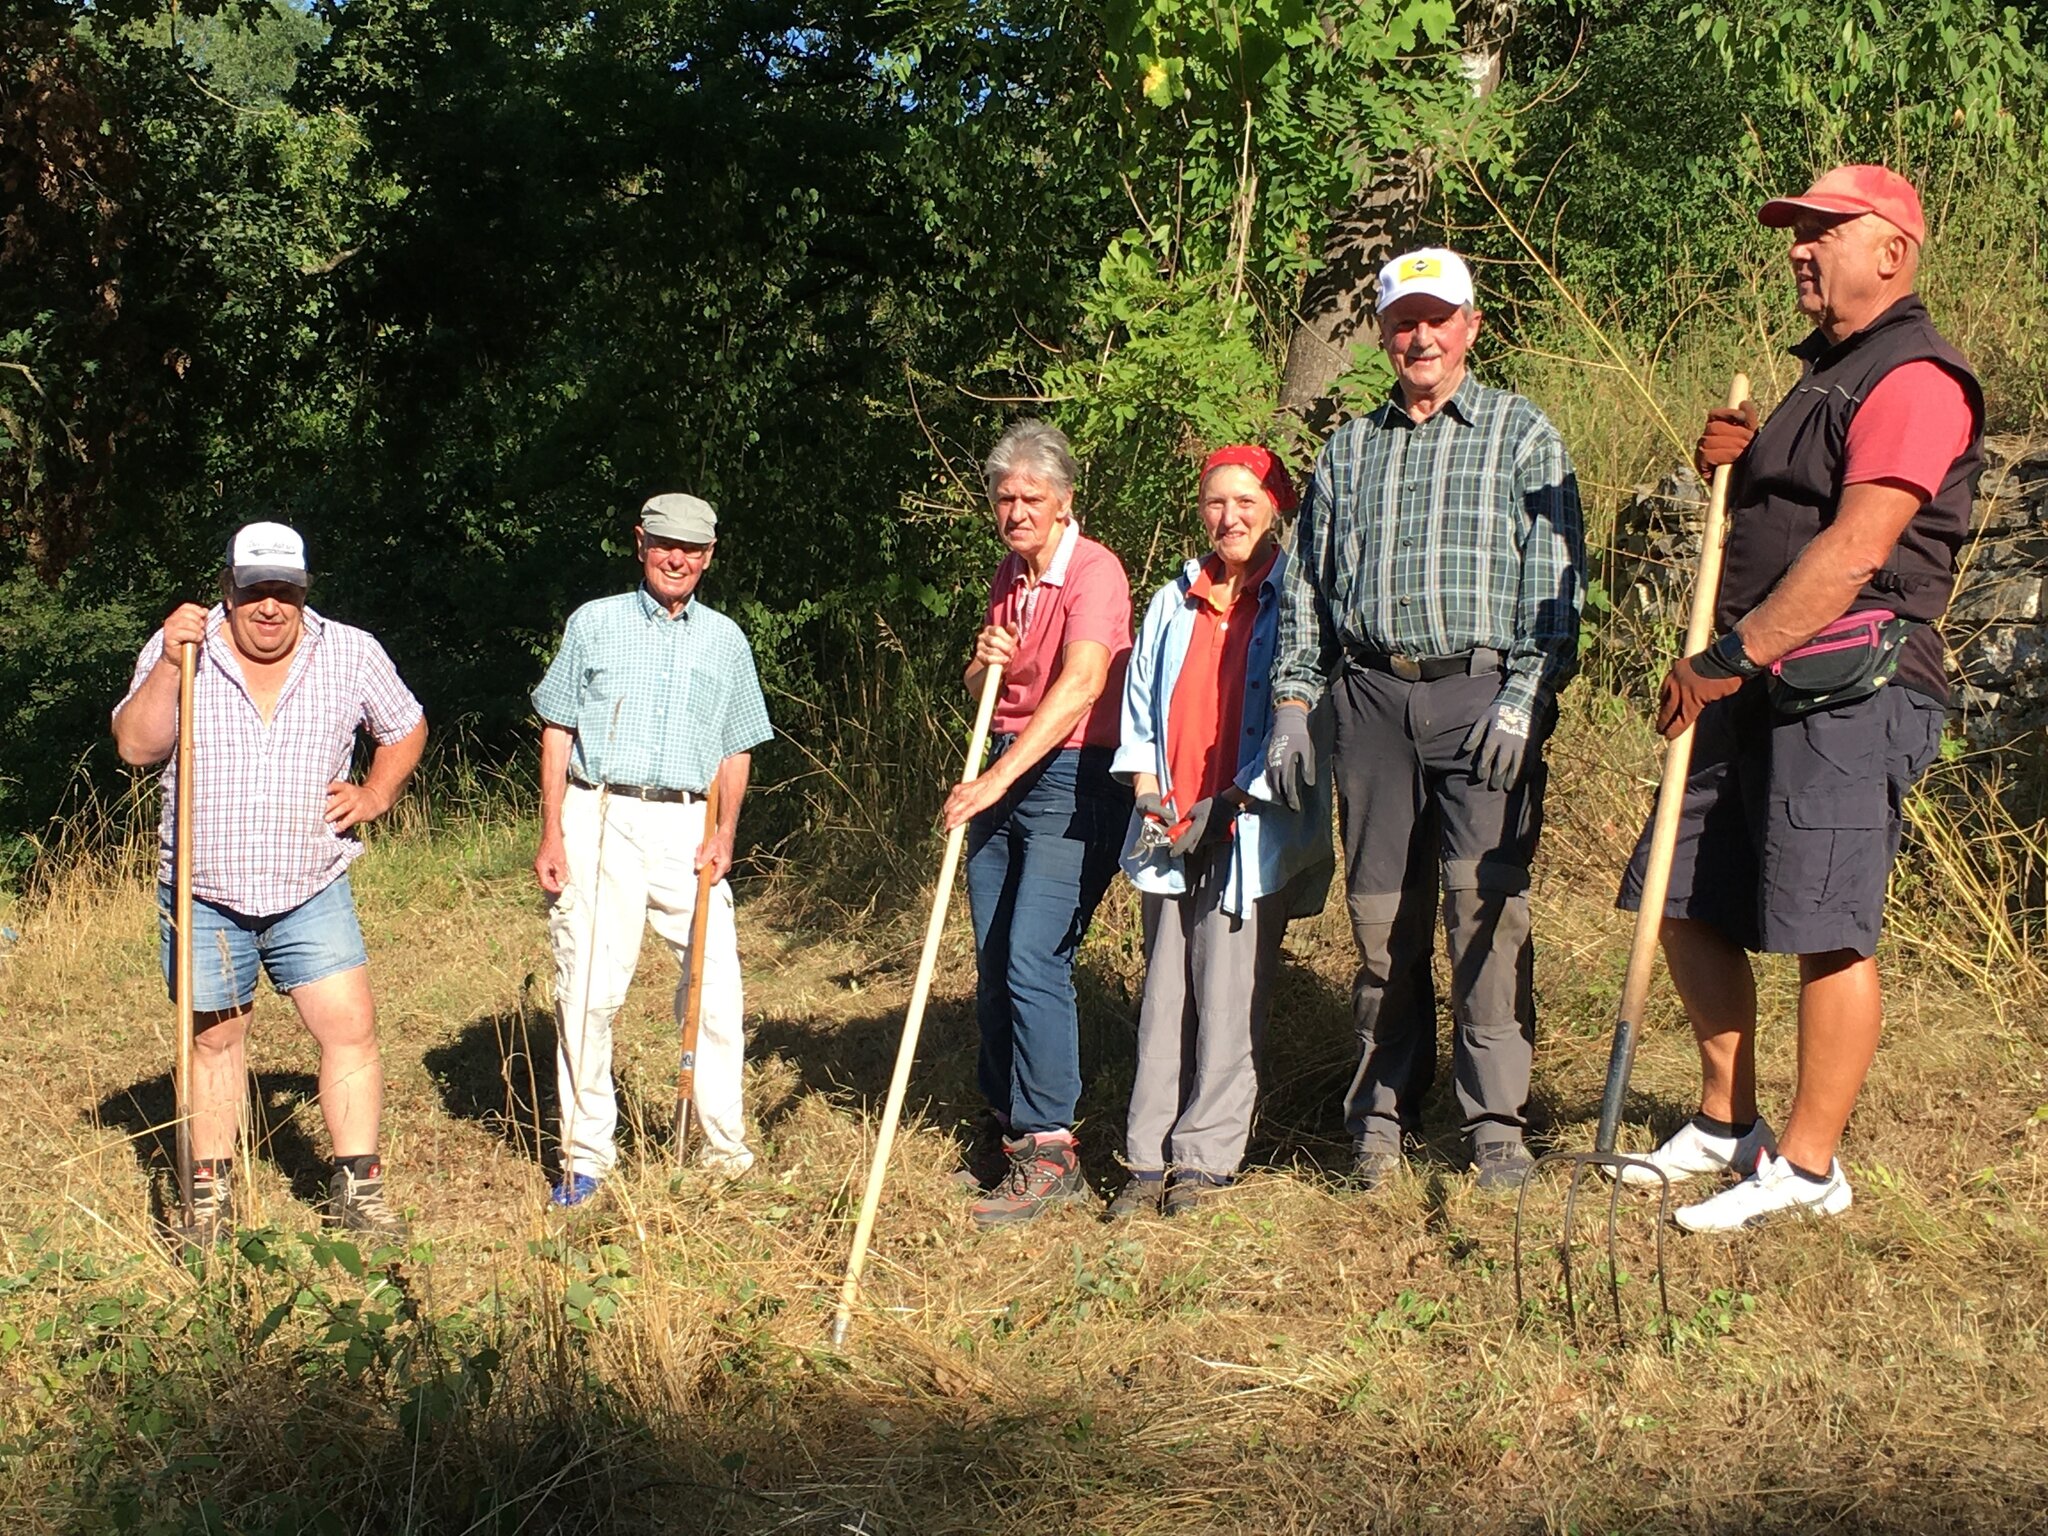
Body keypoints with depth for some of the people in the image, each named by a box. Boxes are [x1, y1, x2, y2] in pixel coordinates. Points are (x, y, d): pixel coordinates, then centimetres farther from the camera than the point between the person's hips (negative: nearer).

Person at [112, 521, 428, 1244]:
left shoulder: (351, 653, 0)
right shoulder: (178, 649, -2)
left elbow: (406, 728, 15)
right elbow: (135, 746, -12)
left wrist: (375, 794, -1)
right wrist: (170, 665, -23)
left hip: (313, 893, 0)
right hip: (202, 896, 0)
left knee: (351, 1029, -8)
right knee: (213, 1041, 10)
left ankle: (357, 1188, 2)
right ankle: (210, 1193, 23)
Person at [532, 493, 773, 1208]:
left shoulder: (725, 640, 14)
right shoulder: (595, 623, 9)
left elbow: (736, 750, 15)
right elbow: (557, 733, 7)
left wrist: (724, 833, 0)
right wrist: (552, 834, -3)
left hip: (687, 828, 2)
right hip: (599, 820, -1)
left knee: (716, 991, -2)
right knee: (589, 990, -2)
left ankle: (726, 1153, 9)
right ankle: (586, 1156, 9)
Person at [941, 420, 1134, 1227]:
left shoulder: (1094, 571, -13)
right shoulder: (1007, 576, 13)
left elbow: (1080, 685, -27)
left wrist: (995, 780, -33)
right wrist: (982, 662, -3)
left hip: (1072, 779, -8)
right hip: (1004, 776, 8)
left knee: (1034, 962, -14)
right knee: (992, 965, 8)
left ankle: (1050, 1150, -7)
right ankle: (1007, 1128, 20)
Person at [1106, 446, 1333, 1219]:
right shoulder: (1172, 604, 15)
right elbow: (1140, 709, 16)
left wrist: (1231, 802, -11)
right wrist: (1149, 799, 2)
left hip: (1254, 831, -4)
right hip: (1172, 833, 5)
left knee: (1229, 995, -4)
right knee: (1164, 994, 5)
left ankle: (1206, 1155, 5)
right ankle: (1150, 1155, 9)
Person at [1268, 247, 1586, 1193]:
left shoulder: (1522, 434, 8)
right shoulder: (1347, 449, 18)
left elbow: (1554, 580, 0)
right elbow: (1306, 583, 19)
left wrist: (1525, 696, -11)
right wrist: (1291, 700, 10)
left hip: (1483, 694, -3)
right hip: (1372, 697, 3)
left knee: (1486, 903, -10)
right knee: (1379, 909, 5)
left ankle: (1495, 1120, -1)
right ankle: (1381, 1112, 15)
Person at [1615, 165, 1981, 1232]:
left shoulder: (1914, 380, -10)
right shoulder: (1825, 373, 23)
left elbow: (1853, 551, -20)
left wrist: (1730, 658, -19)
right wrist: (1734, 468, 9)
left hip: (1850, 691, -10)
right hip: (1764, 691, 10)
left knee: (1825, 931, -6)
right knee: (1685, 899, 10)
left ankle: (1809, 1165, 5)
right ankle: (1725, 1123, 23)